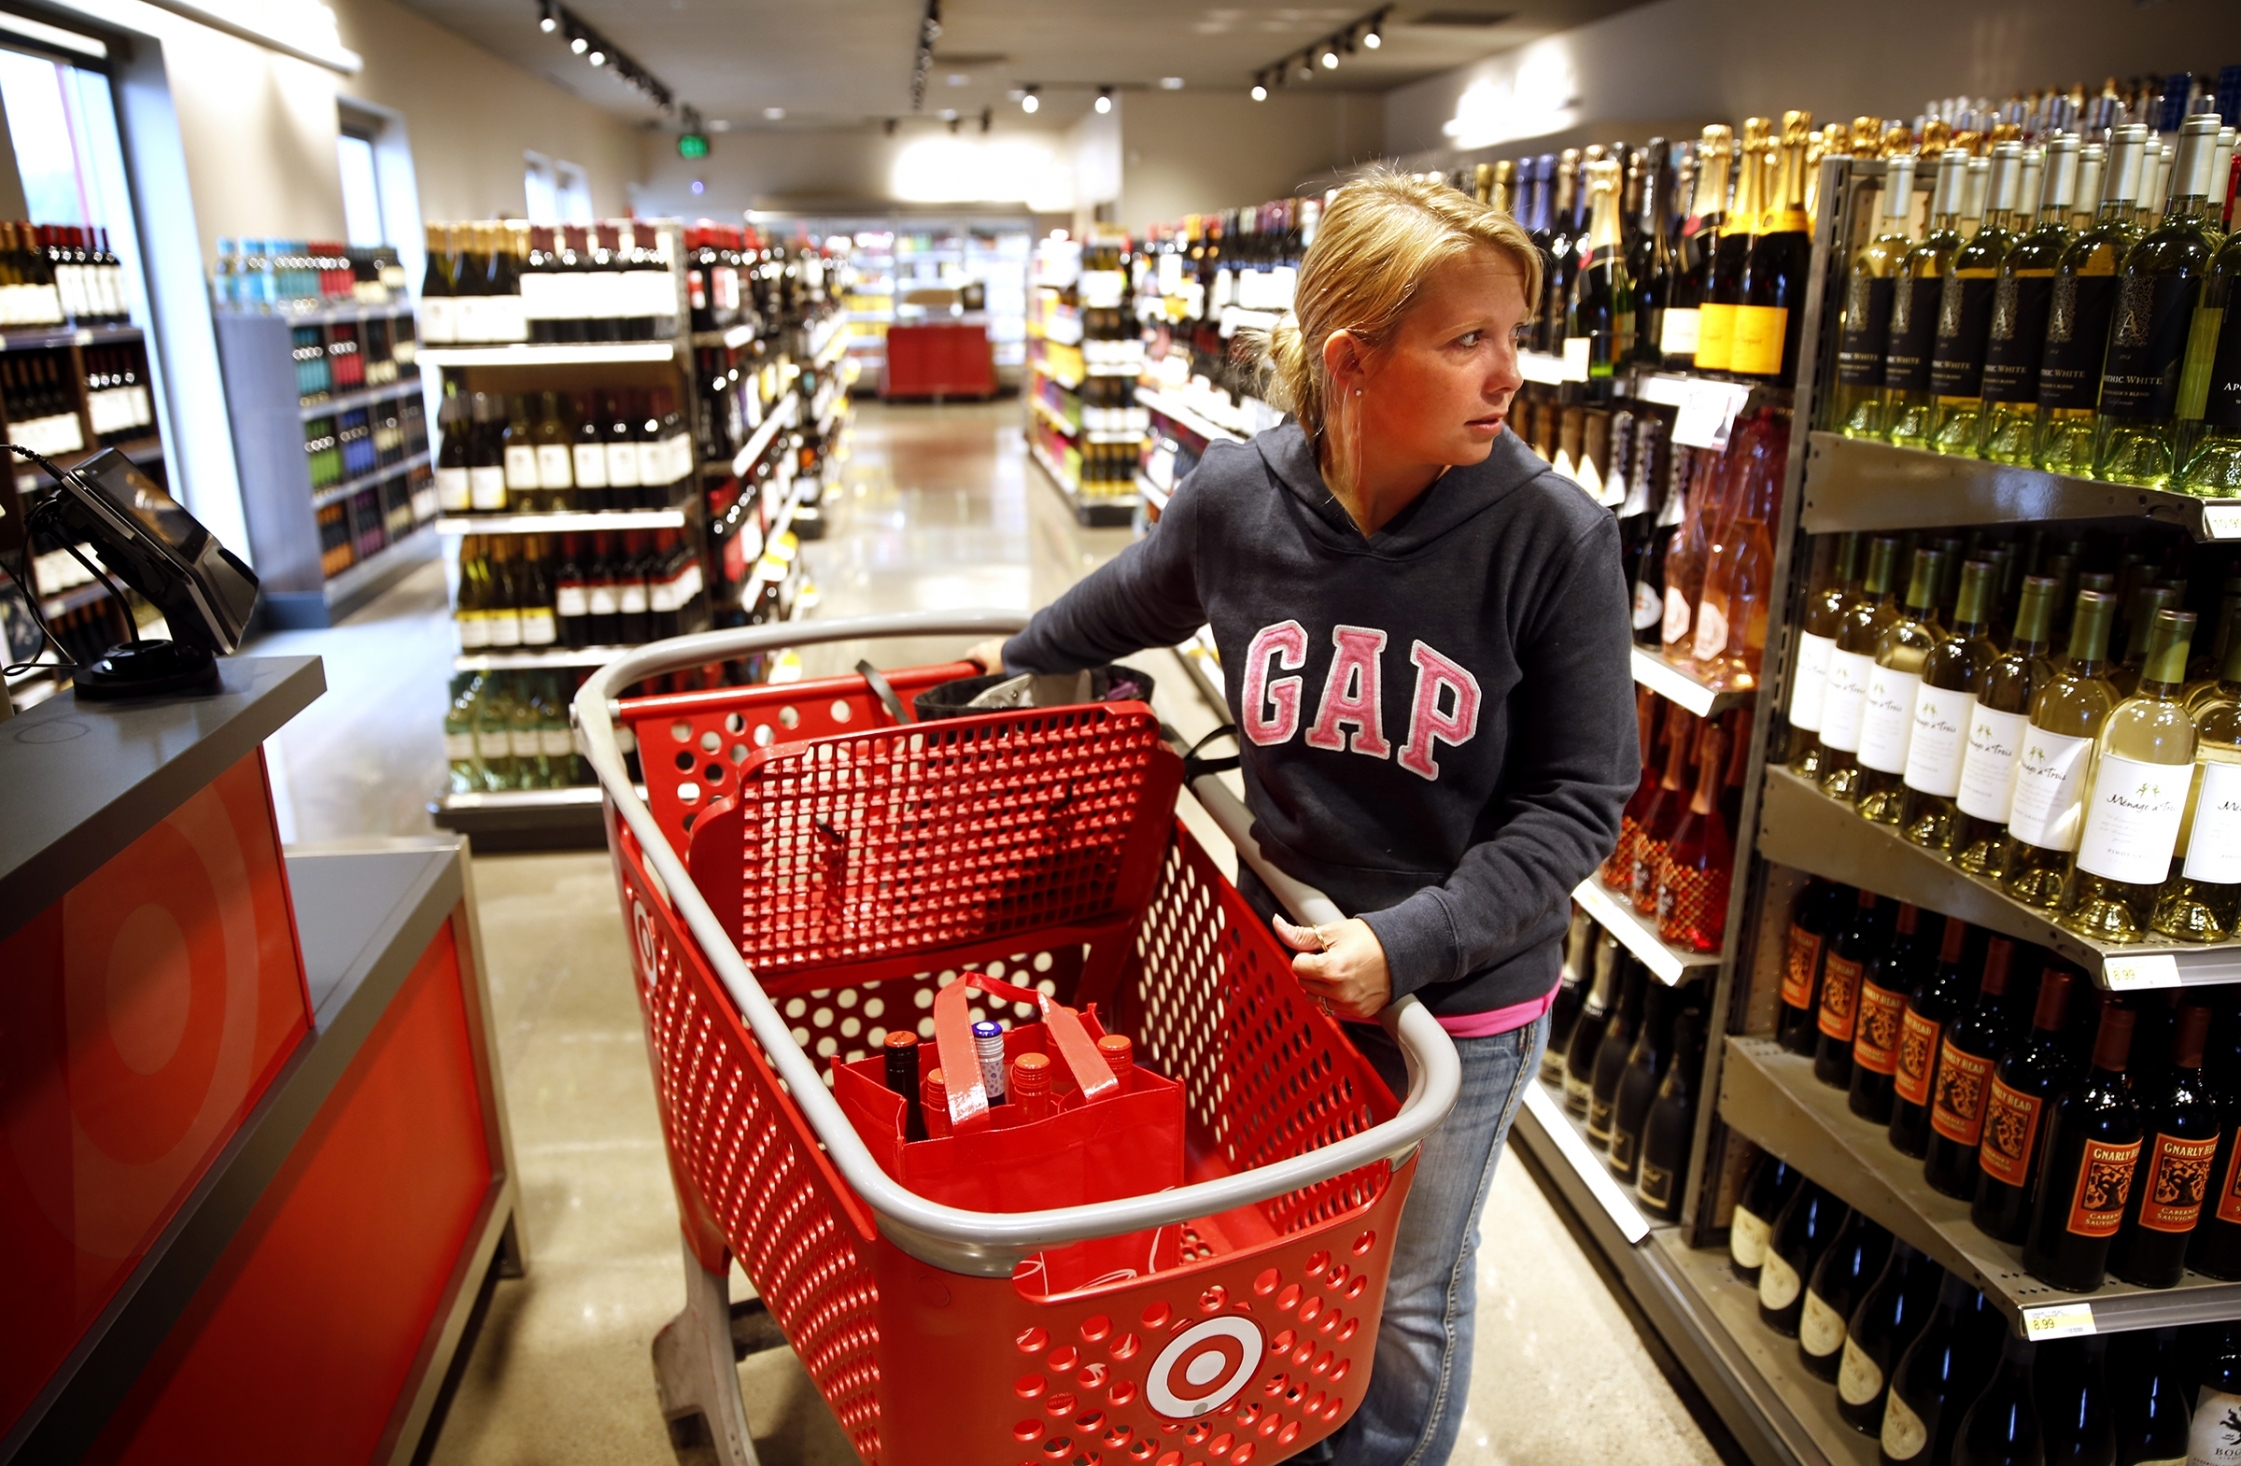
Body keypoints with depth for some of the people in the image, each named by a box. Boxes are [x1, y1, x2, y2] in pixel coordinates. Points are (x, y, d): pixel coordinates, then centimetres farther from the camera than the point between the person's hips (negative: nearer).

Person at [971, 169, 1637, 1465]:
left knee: (1411, 1296, 19)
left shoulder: (1555, 535, -20)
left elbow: (1578, 802, -14)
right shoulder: (1236, 499, -14)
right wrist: (1018, 656, 24)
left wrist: (1408, 943, -23)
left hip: (1465, 995, -2)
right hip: (1284, 958, 3)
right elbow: (1133, 600, 10)